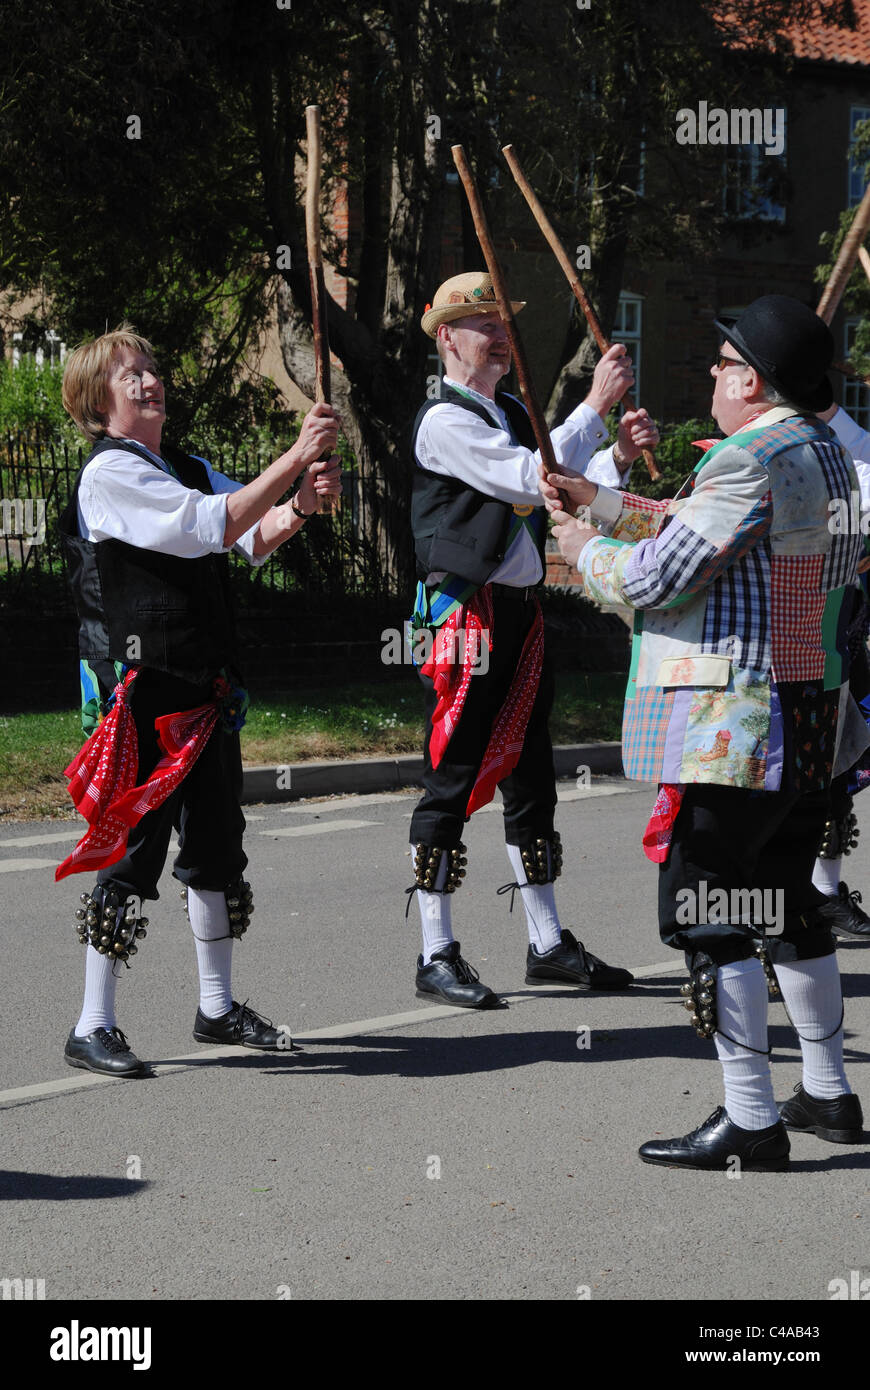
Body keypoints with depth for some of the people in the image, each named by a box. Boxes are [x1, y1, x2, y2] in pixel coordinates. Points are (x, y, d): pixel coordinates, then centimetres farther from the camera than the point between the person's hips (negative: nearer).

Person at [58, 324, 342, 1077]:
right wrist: (295, 457, -22)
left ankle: (217, 1006, 25)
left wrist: (301, 505, -17)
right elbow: (210, 526, -21)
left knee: (217, 843, 13)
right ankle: (93, 1027, 1)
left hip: (208, 689, 8)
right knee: (135, 847, -7)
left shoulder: (189, 469, 15)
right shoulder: (110, 473, -11)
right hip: (142, 691, -8)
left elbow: (253, 538, 4)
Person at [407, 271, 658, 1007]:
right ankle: (437, 957, 0)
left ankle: (548, 945, 18)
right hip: (466, 613, -9)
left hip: (522, 611, 9)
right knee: (452, 782, -5)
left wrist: (617, 457, -3)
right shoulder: (444, 422, -11)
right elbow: (532, 479, -21)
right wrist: (596, 405, -20)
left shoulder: (514, 414, 18)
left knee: (530, 775, 11)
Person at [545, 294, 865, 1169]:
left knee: (710, 916, -5)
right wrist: (599, 501, 26)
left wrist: (583, 548, 2)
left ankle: (750, 1123, -3)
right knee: (787, 907, 18)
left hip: (732, 727, -10)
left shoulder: (754, 460, -18)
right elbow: (694, 525, 24)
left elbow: (653, 578, -17)